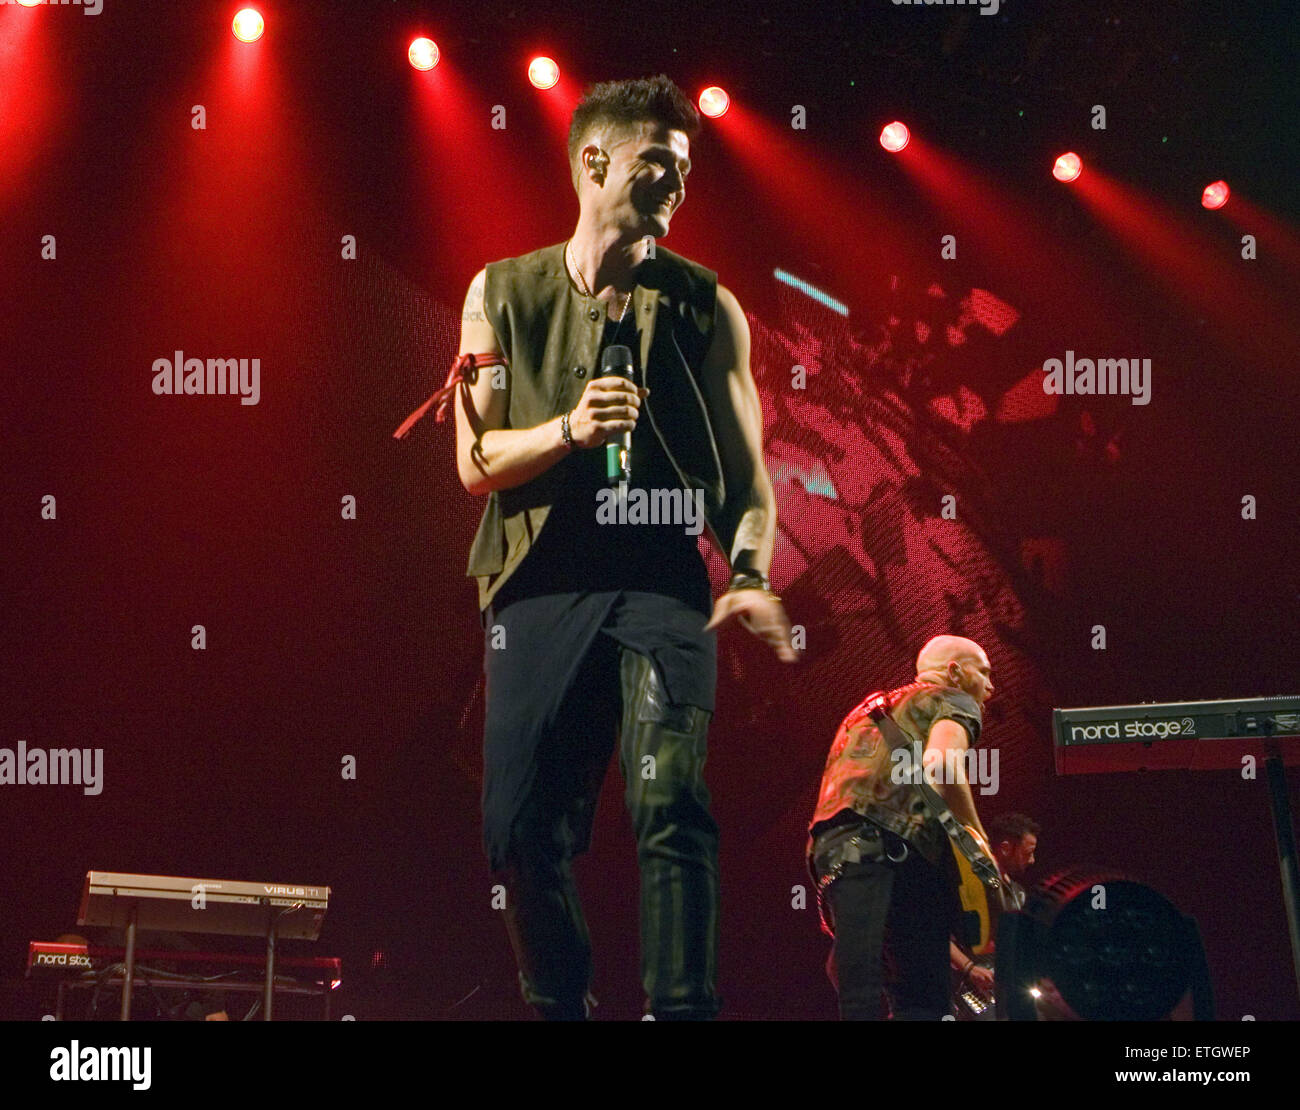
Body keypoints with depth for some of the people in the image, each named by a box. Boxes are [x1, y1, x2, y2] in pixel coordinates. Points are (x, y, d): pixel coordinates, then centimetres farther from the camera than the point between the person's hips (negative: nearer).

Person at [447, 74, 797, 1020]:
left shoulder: (708, 308, 8)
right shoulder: (503, 294, 10)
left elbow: (746, 470, 6)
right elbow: (476, 463, 7)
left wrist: (752, 573, -13)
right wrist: (567, 430, -13)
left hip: (664, 586, -1)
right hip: (539, 584, 2)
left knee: (670, 800, -20)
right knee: (522, 827, 3)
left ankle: (681, 1008, -18)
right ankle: (558, 1005, 23)